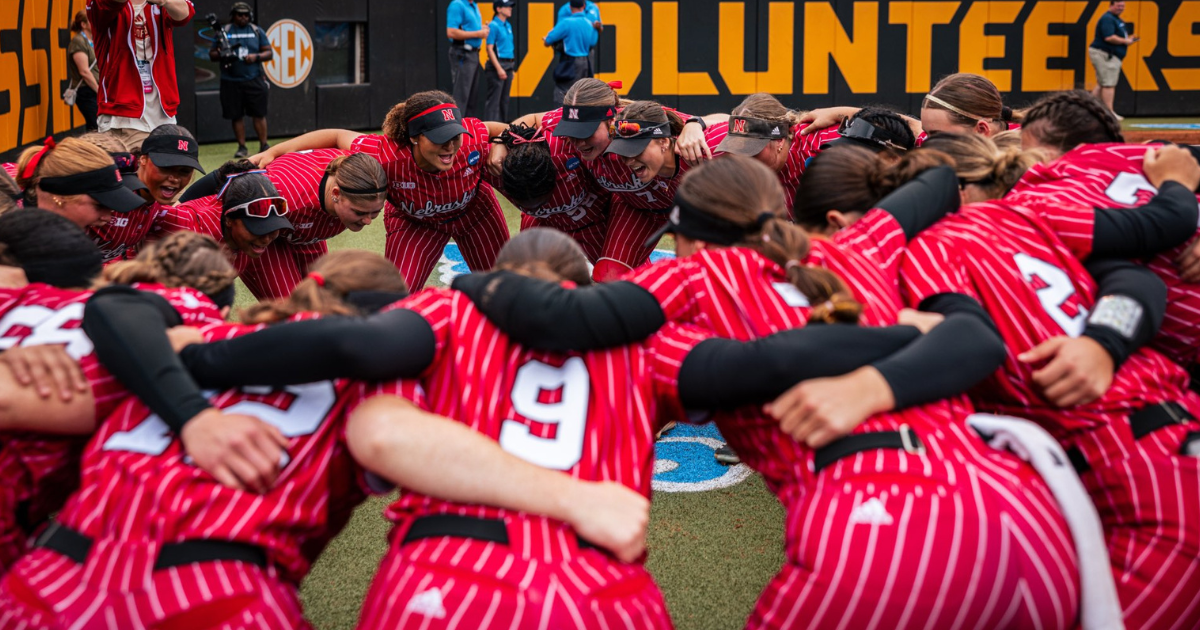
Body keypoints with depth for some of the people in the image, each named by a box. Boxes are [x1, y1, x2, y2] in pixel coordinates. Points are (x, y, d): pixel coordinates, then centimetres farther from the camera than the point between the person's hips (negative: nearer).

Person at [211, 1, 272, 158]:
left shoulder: (257, 31, 9)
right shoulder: (223, 32, 7)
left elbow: (269, 53, 8)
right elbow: (212, 54, 9)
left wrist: (256, 56, -11)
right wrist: (221, 55, -14)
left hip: (254, 79, 0)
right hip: (231, 82, 0)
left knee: (259, 114, -2)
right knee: (236, 115, 4)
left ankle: (264, 146, 4)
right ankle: (242, 147, 12)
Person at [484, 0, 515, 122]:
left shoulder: (508, 25, 15)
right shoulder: (493, 26, -10)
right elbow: (490, 49, -14)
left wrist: (512, 68, 16)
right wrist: (499, 68, -19)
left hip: (509, 66, 9)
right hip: (497, 65, -9)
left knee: (504, 99, 12)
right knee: (494, 99, -10)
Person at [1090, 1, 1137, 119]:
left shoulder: (1117, 20, 18)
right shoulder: (1108, 19, -15)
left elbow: (1117, 36, 28)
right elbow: (1109, 37, -25)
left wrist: (1128, 39, 9)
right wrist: (1125, 41, -16)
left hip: (1111, 56, 11)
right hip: (1104, 55, -11)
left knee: (1101, 84, 14)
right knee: (1109, 84, -10)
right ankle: (1109, 112, -9)